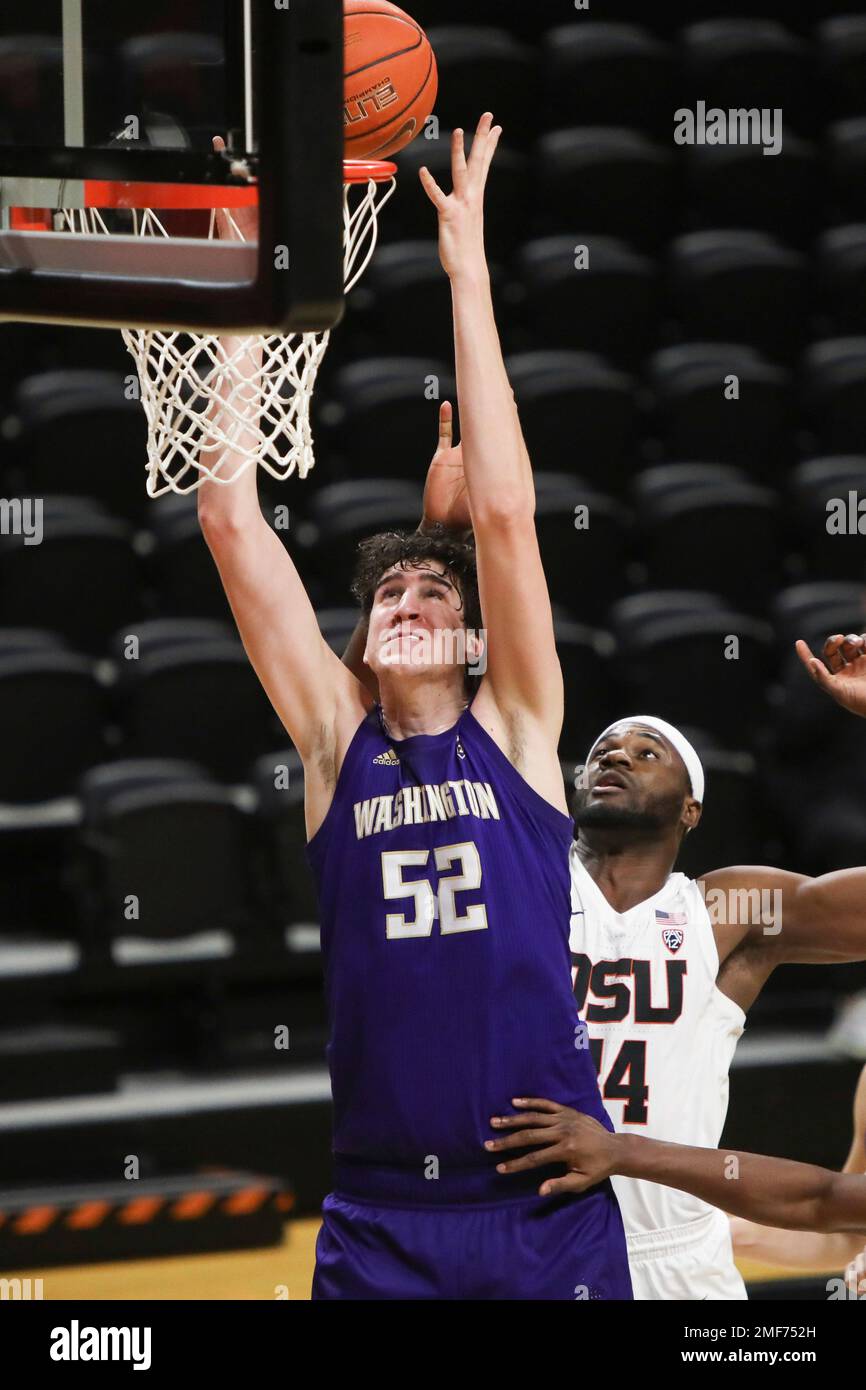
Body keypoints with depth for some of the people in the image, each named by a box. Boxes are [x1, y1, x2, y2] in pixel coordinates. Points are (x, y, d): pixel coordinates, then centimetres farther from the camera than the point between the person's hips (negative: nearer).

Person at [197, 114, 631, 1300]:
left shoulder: (514, 731, 6)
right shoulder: (337, 740, 9)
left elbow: (503, 512, -4)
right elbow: (231, 526, 5)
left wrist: (468, 276, -4)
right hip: (381, 1216, 1)